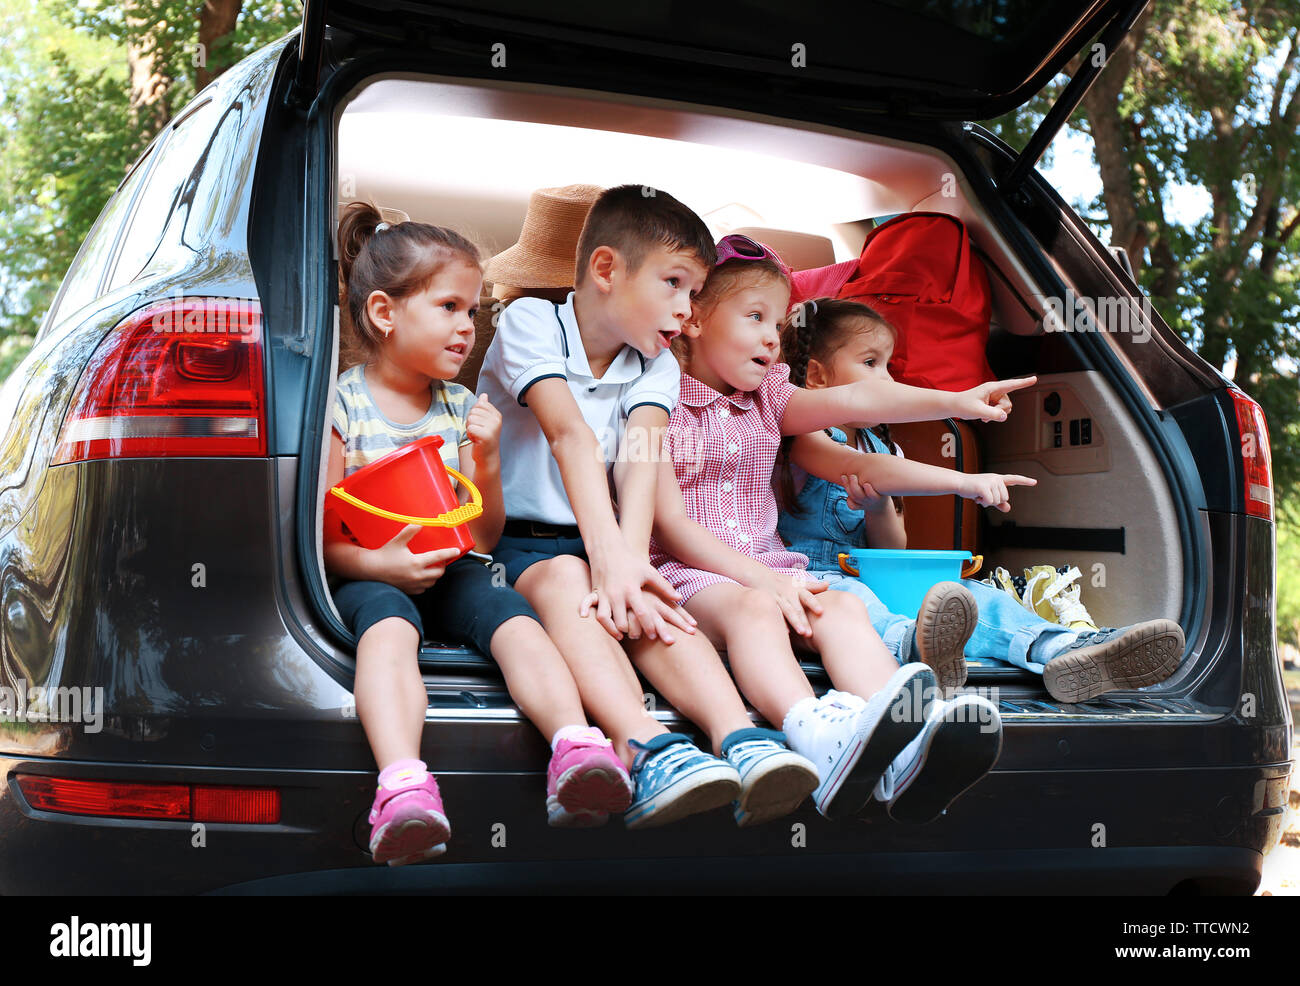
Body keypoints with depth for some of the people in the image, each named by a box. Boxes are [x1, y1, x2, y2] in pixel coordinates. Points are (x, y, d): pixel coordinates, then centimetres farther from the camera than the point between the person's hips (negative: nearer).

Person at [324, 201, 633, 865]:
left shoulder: (462, 408, 12)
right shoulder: (340, 405, 0)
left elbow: (486, 537, 13)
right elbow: (318, 540, -3)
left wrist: (487, 462, -4)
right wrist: (379, 563, -23)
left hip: (449, 572, 4)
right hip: (368, 576, -4)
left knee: (513, 615, -28)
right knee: (388, 625, -37)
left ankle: (575, 746, -49)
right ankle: (402, 785, -59)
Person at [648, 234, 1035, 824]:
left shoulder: (768, 399, 20)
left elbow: (850, 401, 2)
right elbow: (671, 524, -8)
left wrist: (954, 402, -15)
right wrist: (760, 578, -19)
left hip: (767, 566, 5)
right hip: (690, 572, -5)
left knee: (844, 607, -24)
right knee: (753, 608, -36)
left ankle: (900, 757, -52)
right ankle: (819, 738, -65)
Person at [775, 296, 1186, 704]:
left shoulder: (878, 447, 18)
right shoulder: (800, 438, -7)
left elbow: (893, 551, 13)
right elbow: (864, 469, -30)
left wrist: (877, 509, -11)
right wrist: (963, 482, -37)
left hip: (870, 583, 7)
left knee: (967, 592, -15)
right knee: (842, 594, -41)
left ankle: (1056, 648, -44)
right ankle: (910, 644, -74)